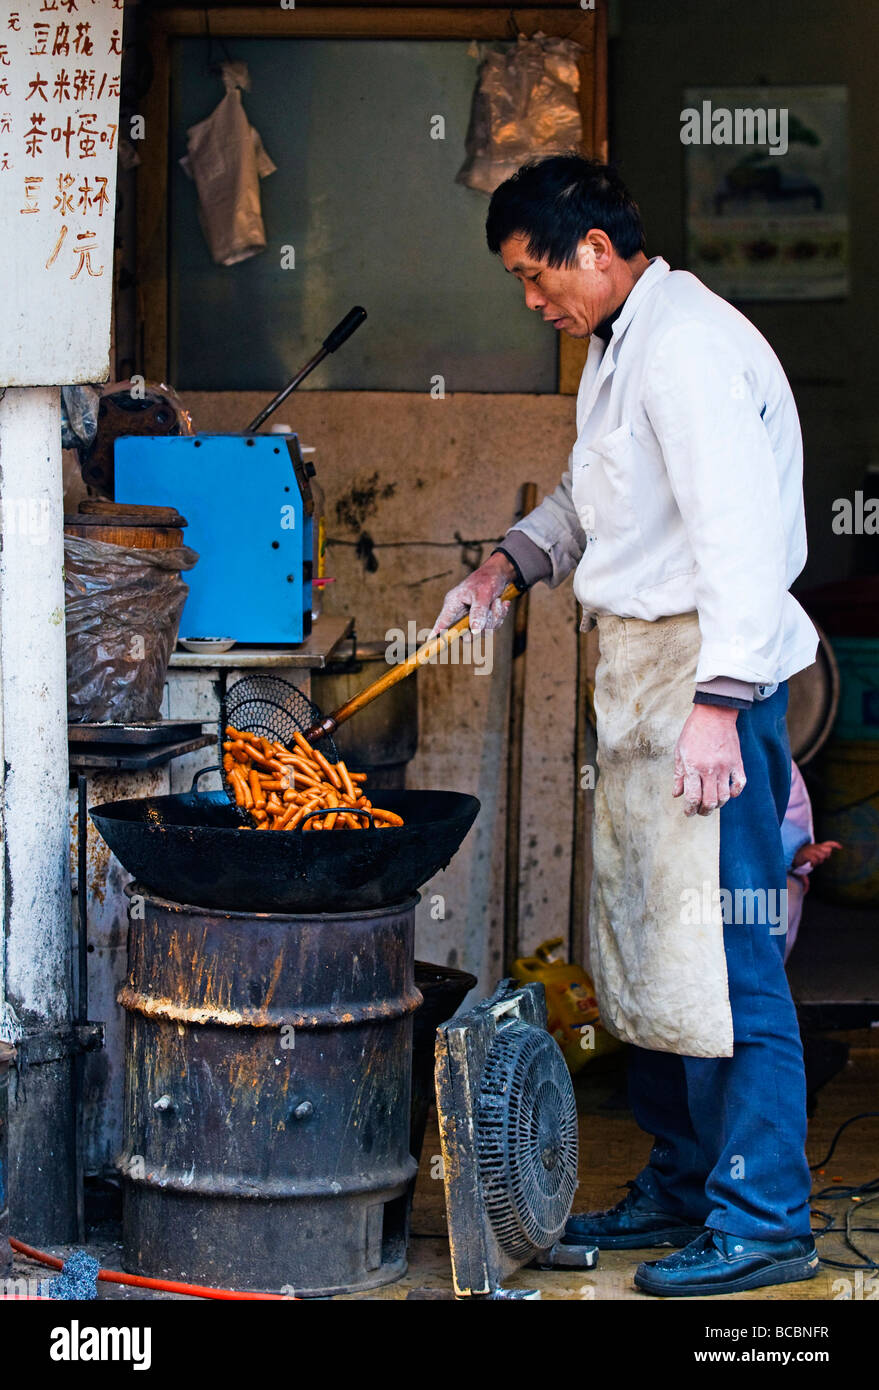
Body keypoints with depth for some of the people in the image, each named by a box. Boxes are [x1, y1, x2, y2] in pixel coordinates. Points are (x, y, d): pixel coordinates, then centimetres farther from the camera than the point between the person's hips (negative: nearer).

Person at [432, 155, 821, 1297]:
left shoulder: (689, 347, -17)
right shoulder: (618, 346, 16)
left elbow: (739, 535, -24)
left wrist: (718, 702, -28)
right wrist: (510, 563, 14)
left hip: (708, 675, -10)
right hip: (639, 675, 11)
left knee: (723, 956, -8)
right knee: (641, 945, 14)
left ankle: (763, 1220, -3)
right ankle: (681, 1188, 25)